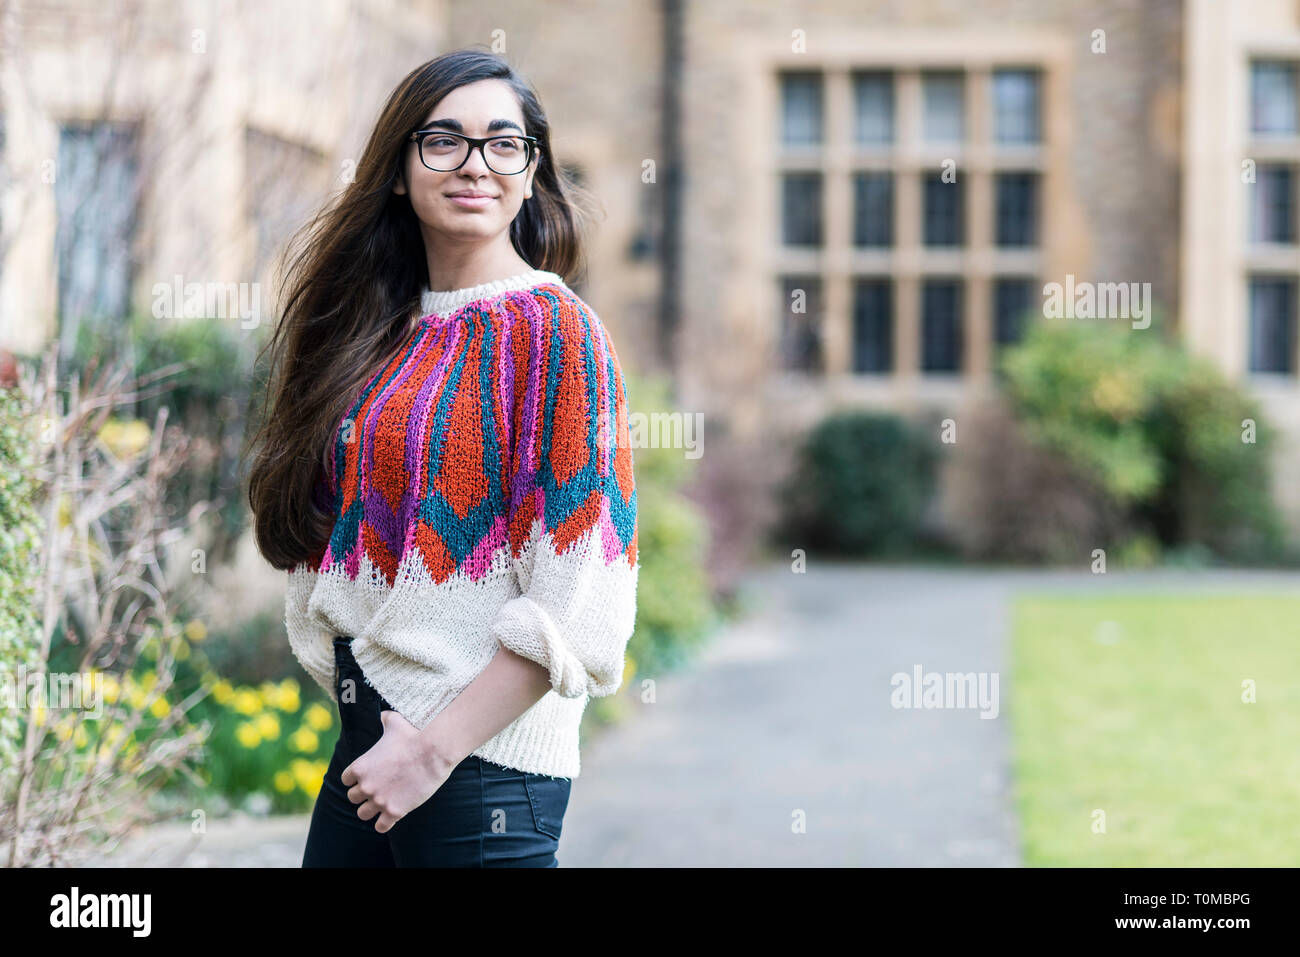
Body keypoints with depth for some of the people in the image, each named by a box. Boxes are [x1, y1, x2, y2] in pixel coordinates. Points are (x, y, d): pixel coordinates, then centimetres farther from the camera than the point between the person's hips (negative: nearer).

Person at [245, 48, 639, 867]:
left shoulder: (552, 328, -10)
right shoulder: (386, 332, 10)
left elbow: (579, 607, -16)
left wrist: (437, 746, -16)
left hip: (484, 768, -7)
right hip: (369, 737, 7)